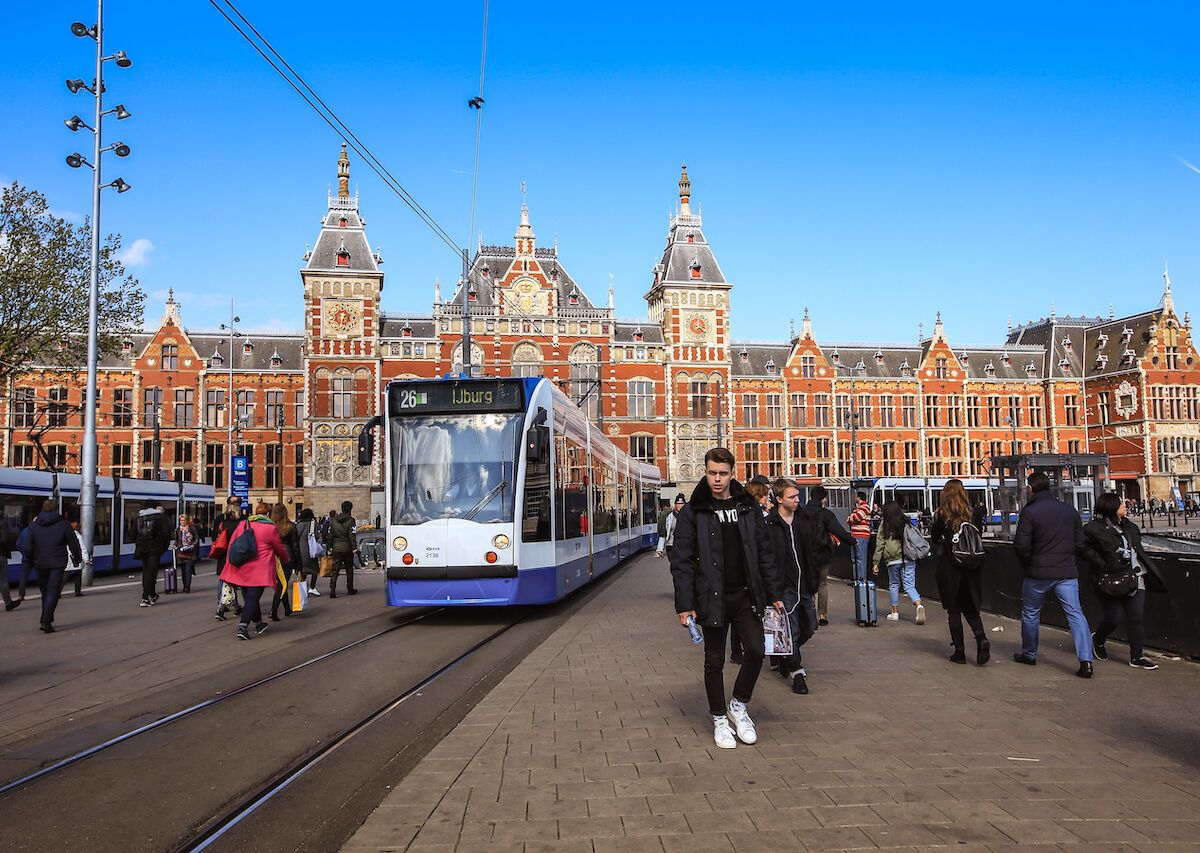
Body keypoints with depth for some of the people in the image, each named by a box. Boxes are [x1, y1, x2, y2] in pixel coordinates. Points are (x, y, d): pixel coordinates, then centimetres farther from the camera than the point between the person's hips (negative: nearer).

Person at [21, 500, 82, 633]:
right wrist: (78, 557, 14)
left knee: (45, 591, 16)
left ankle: (47, 620, 21)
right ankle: (46, 621, -14)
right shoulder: (63, 524, -4)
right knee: (53, 591, -3)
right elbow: (73, 543, 0)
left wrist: (28, 562, 15)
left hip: (40, 563, 3)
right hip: (58, 563, -3)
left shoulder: (34, 526, 2)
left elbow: (28, 546, 2)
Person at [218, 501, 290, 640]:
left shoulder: (242, 524, 10)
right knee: (253, 598, -5)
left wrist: (231, 565, 19)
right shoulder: (270, 528, -4)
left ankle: (258, 623, 30)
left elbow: (231, 544, 11)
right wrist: (285, 559, 27)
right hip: (259, 570, -6)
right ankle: (243, 626, -16)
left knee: (249, 596, 17)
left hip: (242, 569, 6)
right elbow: (280, 549, 6)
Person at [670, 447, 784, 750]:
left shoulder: (747, 507, 6)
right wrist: (684, 605, -11)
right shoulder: (693, 512, -4)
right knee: (714, 661, 6)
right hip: (713, 598, -2)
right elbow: (681, 562, -5)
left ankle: (739, 705, 20)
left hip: (746, 595, 2)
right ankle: (720, 719, 23)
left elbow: (764, 552, 9)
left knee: (756, 650, -5)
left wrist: (773, 594, 6)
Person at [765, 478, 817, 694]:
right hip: (784, 586, -6)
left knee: (809, 628, 14)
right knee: (792, 631, -3)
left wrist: (812, 580, 10)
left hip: (803, 585, 6)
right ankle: (797, 672, 10)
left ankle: (787, 656, 37)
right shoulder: (769, 525, -11)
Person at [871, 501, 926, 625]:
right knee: (909, 585, 3)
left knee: (893, 585, 15)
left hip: (892, 561, -1)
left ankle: (895, 612, 21)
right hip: (908, 559, 1)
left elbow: (879, 545, 0)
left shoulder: (884, 526, -1)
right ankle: (919, 606, -21)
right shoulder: (907, 523, 4)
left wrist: (876, 562, 4)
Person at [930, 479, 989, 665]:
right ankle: (981, 637, -9)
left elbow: (934, 538, 3)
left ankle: (960, 652, 7)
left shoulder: (942, 515, -9)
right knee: (970, 607, 15)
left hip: (950, 567, -3)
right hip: (972, 566, 3)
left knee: (953, 610, 6)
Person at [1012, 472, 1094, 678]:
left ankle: (1029, 653, 28)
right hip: (1067, 572, 3)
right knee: (1075, 613, 0)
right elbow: (1080, 543, 8)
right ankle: (1085, 661, -10)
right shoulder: (1069, 510, 5)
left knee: (1030, 613, 15)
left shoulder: (1029, 512, -11)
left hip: (1038, 573, -3)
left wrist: (1027, 563, 3)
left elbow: (1021, 545, -15)